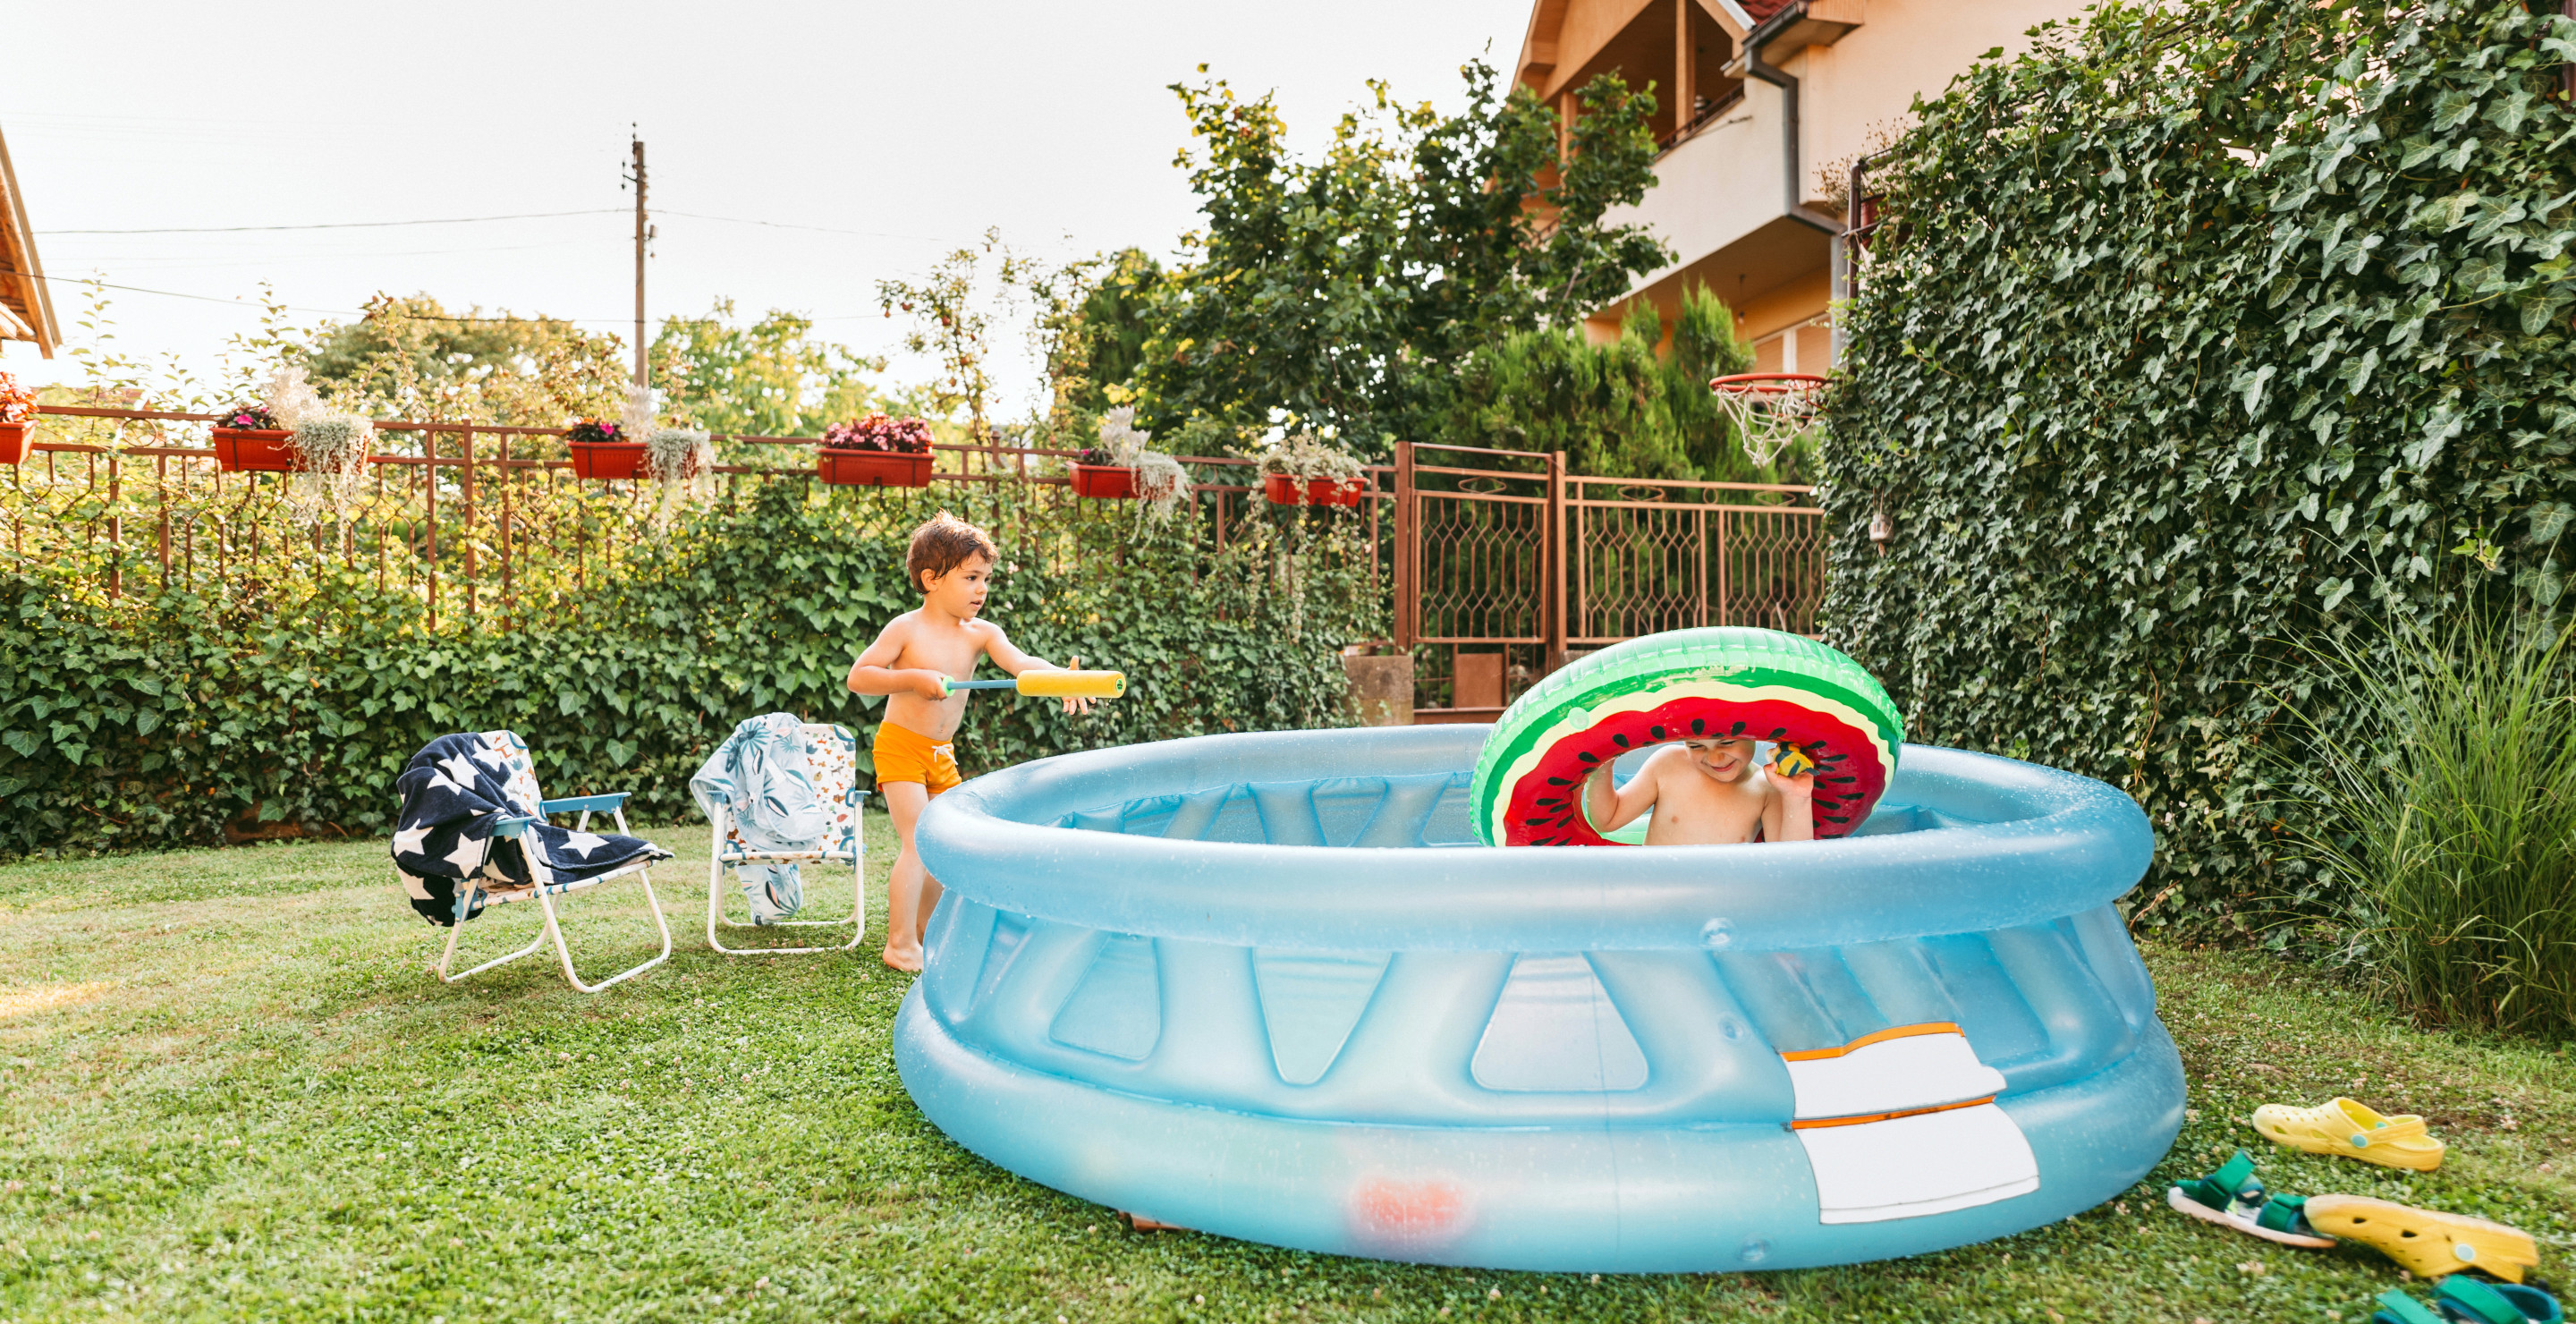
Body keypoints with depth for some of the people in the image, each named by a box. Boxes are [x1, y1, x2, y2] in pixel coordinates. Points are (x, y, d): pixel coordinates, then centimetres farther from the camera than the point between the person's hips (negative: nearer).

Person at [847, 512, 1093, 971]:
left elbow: (1020, 663, -18)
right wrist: (913, 678, -27)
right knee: (919, 842, -13)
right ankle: (900, 944, -4)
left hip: (942, 753, 7)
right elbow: (857, 676, -14)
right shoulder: (906, 629, -14)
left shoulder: (981, 633, -2)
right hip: (900, 746, -6)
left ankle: (924, 925, 33)